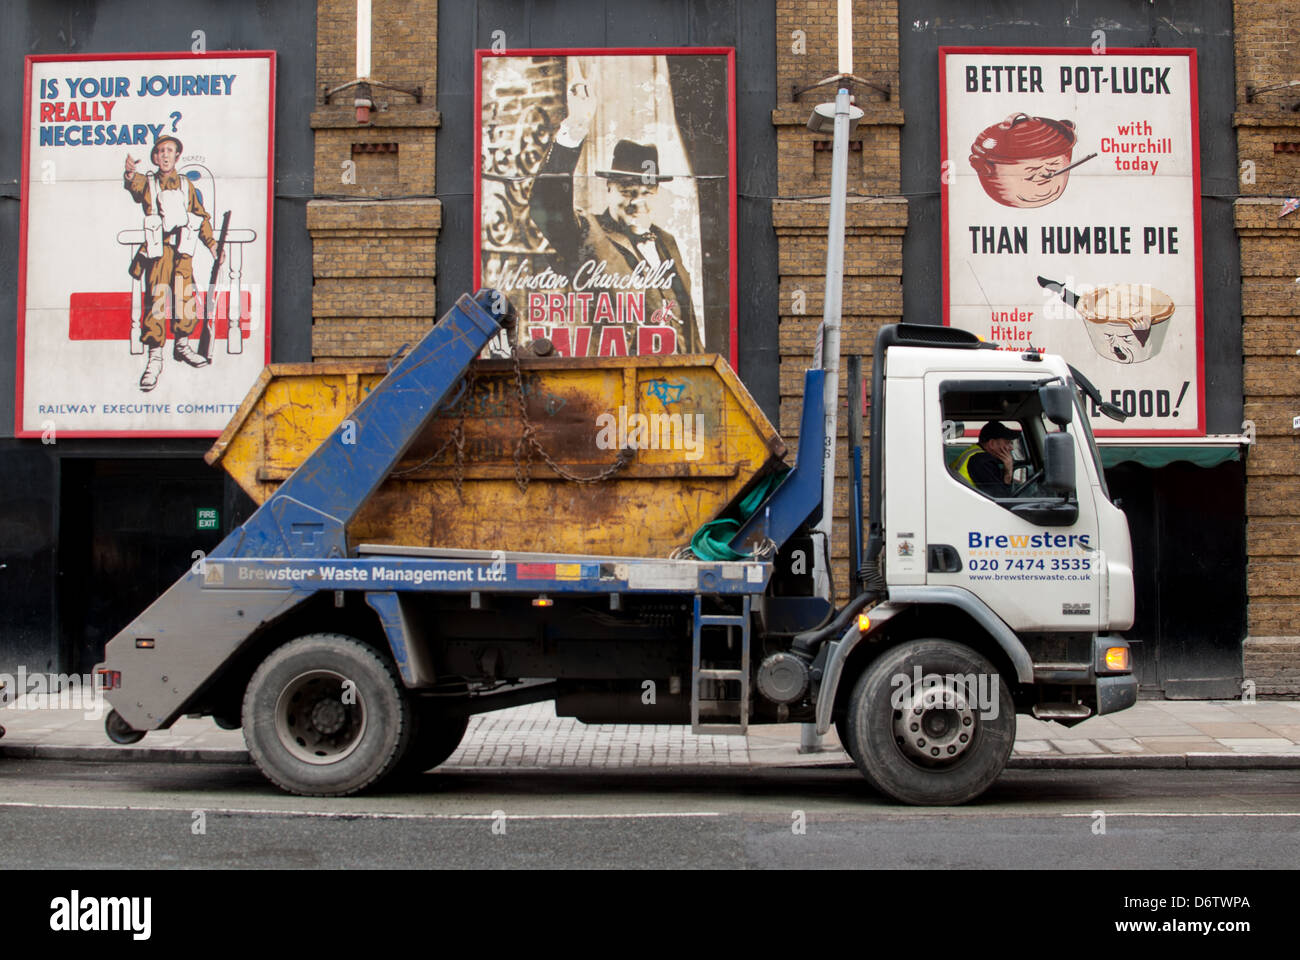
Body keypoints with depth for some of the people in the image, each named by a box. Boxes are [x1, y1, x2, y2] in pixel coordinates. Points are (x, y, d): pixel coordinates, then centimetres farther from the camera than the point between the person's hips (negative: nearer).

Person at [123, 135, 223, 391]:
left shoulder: (186, 185, 16)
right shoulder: (148, 183, 7)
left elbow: (201, 216, 22)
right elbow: (135, 185, -18)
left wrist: (212, 244, 13)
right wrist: (130, 174, -41)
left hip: (182, 251, 3)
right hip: (158, 250, -3)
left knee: (186, 299, 0)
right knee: (155, 301, -10)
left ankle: (182, 344, 21)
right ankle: (155, 357, -7)